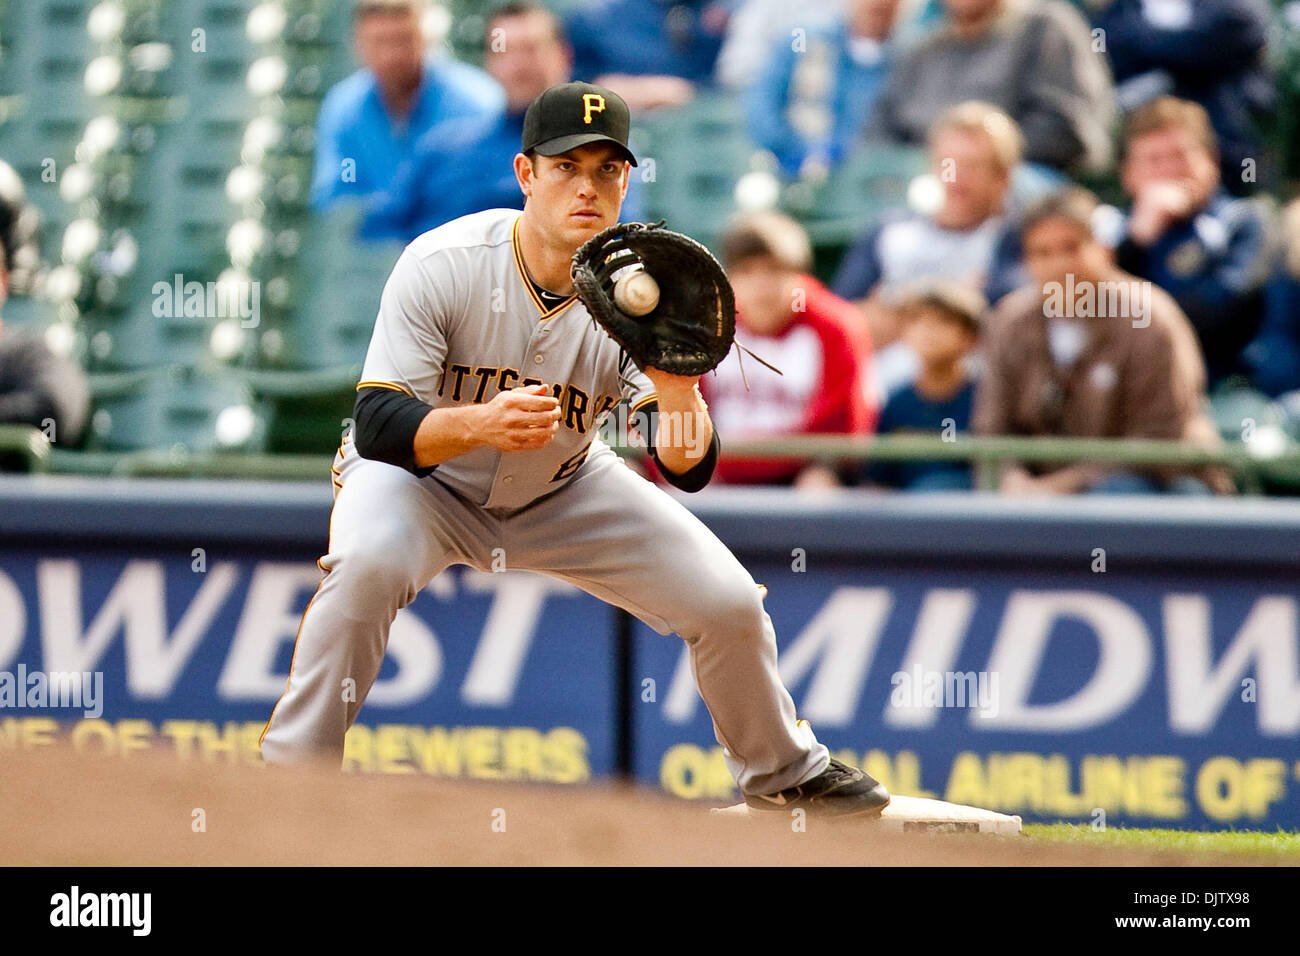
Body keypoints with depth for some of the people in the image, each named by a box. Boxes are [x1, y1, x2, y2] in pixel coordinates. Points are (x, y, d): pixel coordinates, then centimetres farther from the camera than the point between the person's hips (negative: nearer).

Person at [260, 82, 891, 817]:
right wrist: (479, 423, -50)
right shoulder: (442, 263, -27)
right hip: (421, 478, -3)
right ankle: (292, 778, -21)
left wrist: (676, 388, -48)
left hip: (563, 493, 3)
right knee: (368, 564, -36)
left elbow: (691, 467, -26)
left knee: (729, 603, -5)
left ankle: (783, 772, 25)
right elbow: (379, 426, -31)